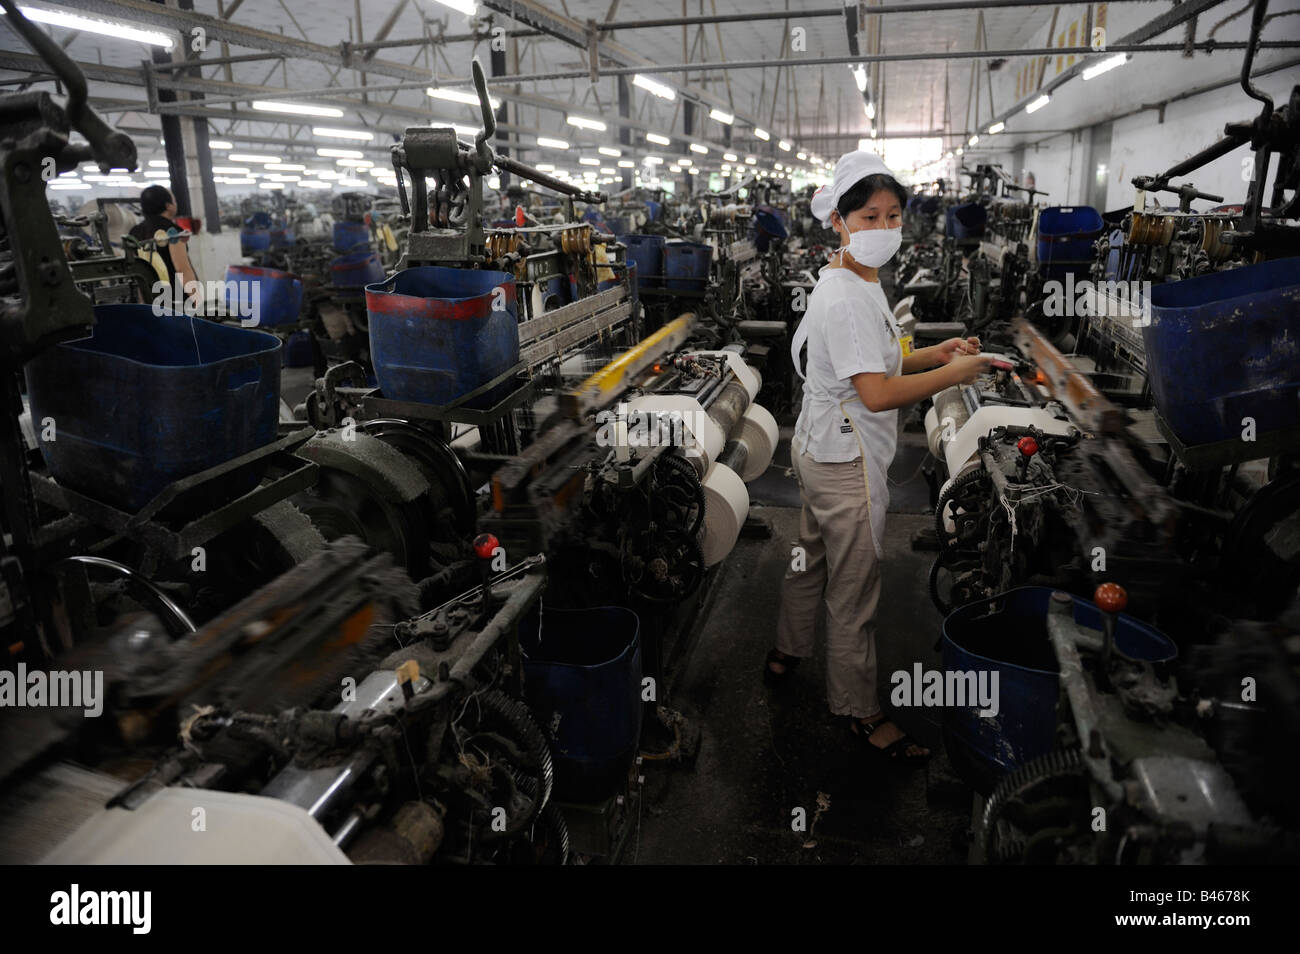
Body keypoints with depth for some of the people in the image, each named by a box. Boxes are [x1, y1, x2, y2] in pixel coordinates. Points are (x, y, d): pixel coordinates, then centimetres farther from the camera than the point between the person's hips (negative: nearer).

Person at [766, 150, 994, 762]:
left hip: (820, 452, 10)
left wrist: (934, 353, 5)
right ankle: (857, 710, 20)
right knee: (854, 590, 4)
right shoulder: (845, 297, -23)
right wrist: (953, 374, -17)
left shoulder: (858, 282, 10)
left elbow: (874, 362, 18)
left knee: (812, 558, 25)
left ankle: (787, 654, 45)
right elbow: (877, 393, -28)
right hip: (847, 463, -10)